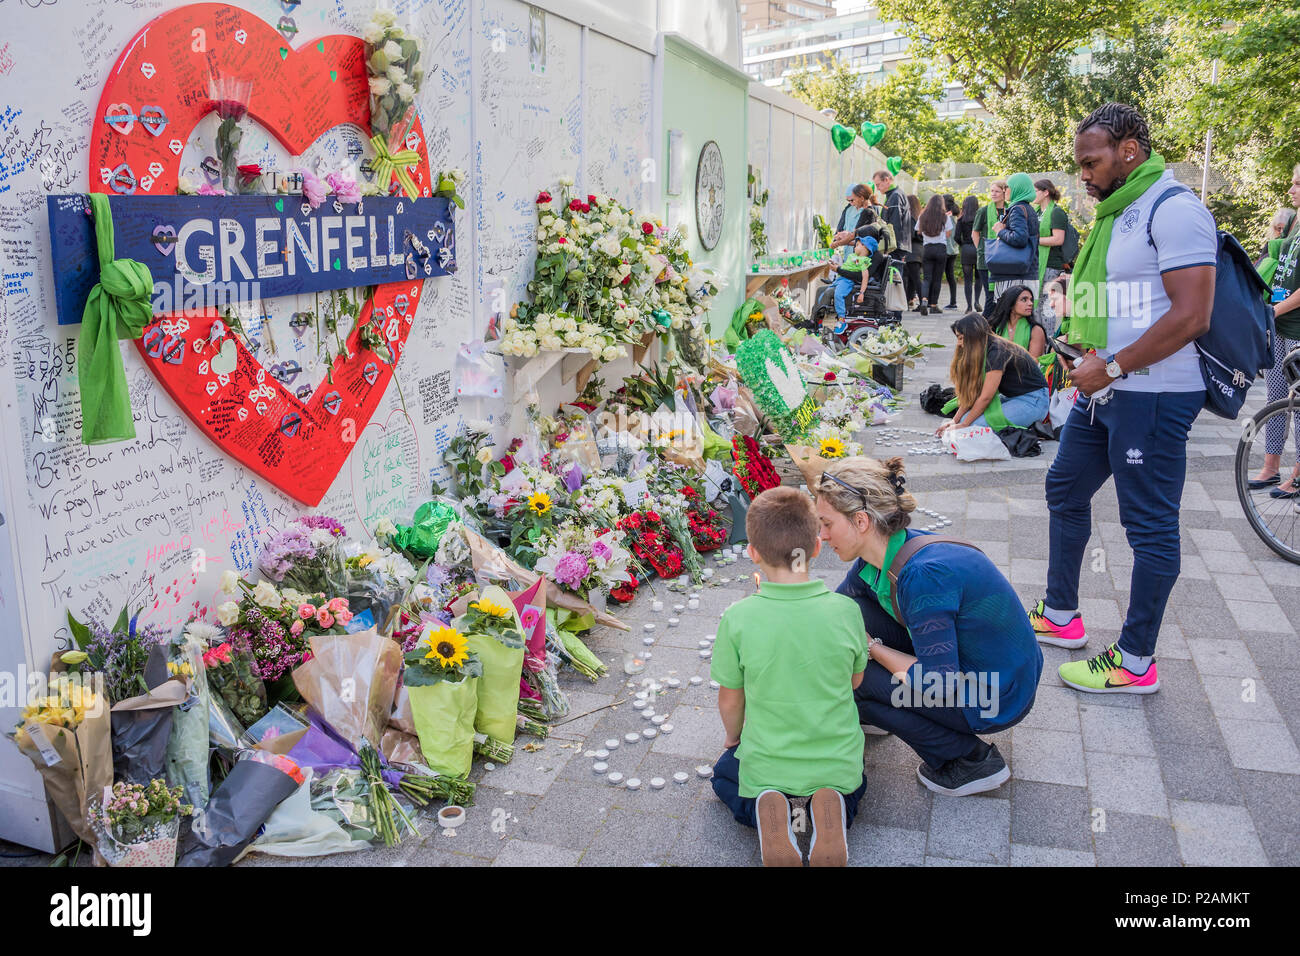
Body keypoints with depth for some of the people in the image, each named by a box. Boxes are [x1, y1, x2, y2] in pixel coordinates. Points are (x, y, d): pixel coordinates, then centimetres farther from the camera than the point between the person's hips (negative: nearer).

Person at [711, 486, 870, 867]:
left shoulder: (737, 619, -20)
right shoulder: (845, 610, -16)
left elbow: (730, 699, -5)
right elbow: (854, 680, 2)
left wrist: (733, 738, 17)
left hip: (766, 767, -1)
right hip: (836, 762, 1)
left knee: (724, 773, 33)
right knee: (852, 783, 36)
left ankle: (765, 809, -2)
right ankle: (831, 808, 0)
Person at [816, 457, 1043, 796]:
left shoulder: (923, 574, -31)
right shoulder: (878, 557, -5)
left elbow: (936, 685, -27)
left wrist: (872, 648, -15)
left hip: (999, 698, -8)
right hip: (955, 661, 8)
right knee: (848, 613, -2)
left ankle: (972, 760, -3)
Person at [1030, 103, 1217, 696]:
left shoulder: (1173, 209, -15)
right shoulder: (1117, 211, 15)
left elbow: (1191, 315, -22)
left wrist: (1112, 367, -19)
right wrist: (1090, 353, 8)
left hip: (1154, 396, -10)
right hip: (1104, 388, 10)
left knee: (1150, 526, -1)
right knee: (1065, 491, 18)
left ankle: (1135, 662, 9)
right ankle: (1060, 615, 34)